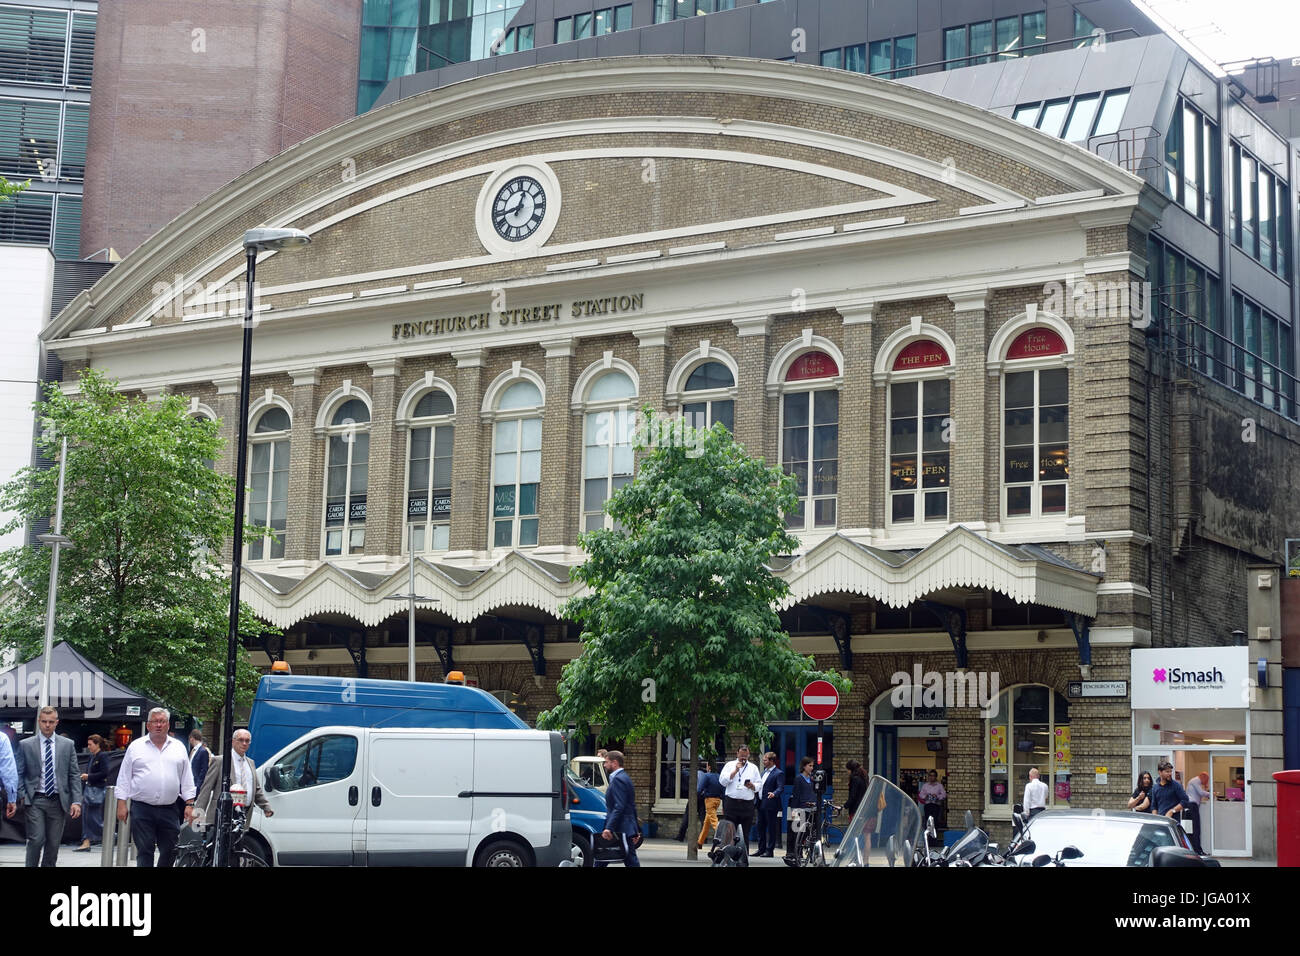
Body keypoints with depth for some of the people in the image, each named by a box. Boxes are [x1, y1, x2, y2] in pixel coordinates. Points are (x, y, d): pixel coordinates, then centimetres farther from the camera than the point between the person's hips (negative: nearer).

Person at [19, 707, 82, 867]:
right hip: (35, 800, -2)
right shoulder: (26, 745, 4)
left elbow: (75, 774, 6)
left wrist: (76, 801, -2)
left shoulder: (67, 745, 8)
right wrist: (22, 796, -7)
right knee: (36, 840, -11)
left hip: (58, 801, 2)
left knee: (54, 843, 4)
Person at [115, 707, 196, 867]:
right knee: (144, 851, -3)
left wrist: (189, 804, 4)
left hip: (168, 810, 2)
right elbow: (124, 778, 6)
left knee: (170, 851, 4)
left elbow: (187, 779, 12)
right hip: (141, 808, -2)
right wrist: (122, 804, -1)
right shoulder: (136, 747, 6)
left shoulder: (179, 748, 12)